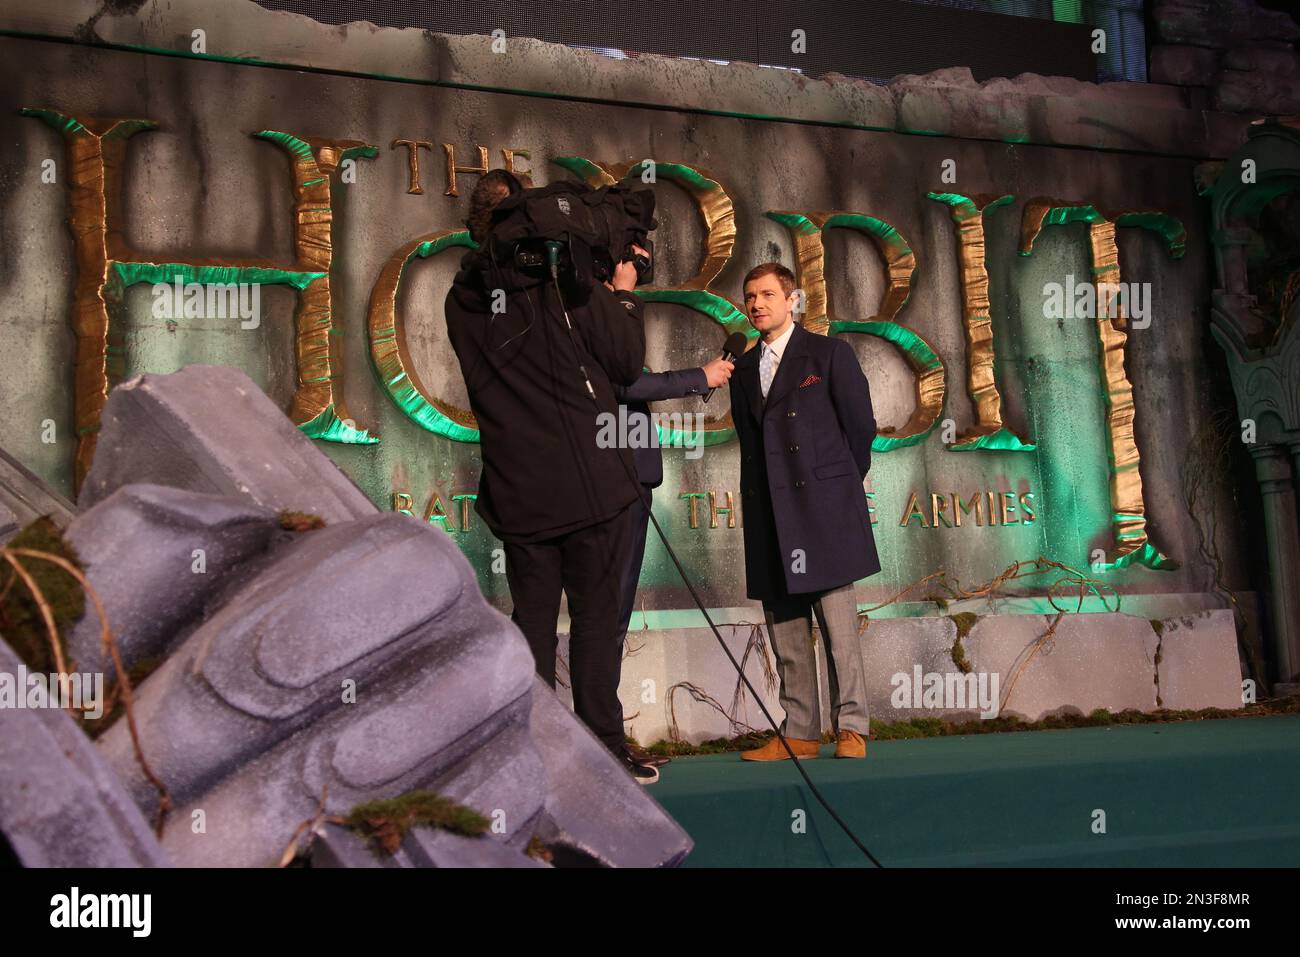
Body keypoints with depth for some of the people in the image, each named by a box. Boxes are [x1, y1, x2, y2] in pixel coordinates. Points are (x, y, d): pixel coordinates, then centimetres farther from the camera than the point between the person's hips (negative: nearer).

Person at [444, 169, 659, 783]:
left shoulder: (463, 300, 6)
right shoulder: (565, 280, -7)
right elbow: (626, 364, -4)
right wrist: (622, 295, 12)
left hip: (516, 492, 4)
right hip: (589, 484, -4)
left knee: (532, 618, 11)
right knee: (596, 614, 4)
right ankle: (604, 748, 8)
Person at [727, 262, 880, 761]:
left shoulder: (829, 353, 3)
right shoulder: (743, 369, 17)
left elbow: (861, 426, 4)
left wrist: (836, 485, 8)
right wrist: (757, 500, 11)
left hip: (822, 507, -5)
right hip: (768, 516, 5)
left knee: (839, 622, -5)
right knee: (785, 630, 5)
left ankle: (851, 728, 1)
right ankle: (799, 733, 10)